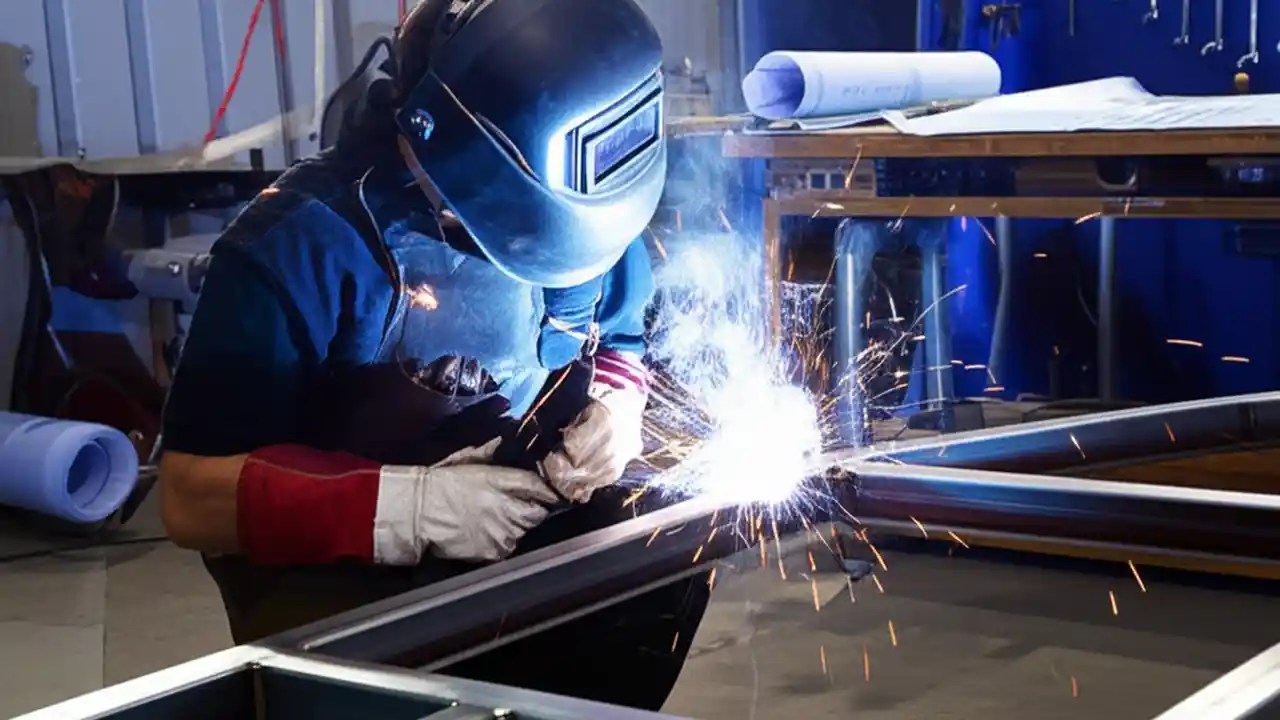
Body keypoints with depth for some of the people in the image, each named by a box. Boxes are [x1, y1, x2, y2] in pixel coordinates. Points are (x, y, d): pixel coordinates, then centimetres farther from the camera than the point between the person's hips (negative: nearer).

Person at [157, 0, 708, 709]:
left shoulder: (577, 206, -7)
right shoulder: (305, 240, -23)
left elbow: (619, 342, 12)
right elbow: (193, 496, -22)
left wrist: (612, 414, -13)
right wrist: (409, 506, -33)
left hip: (528, 516, 5)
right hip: (331, 563, -5)